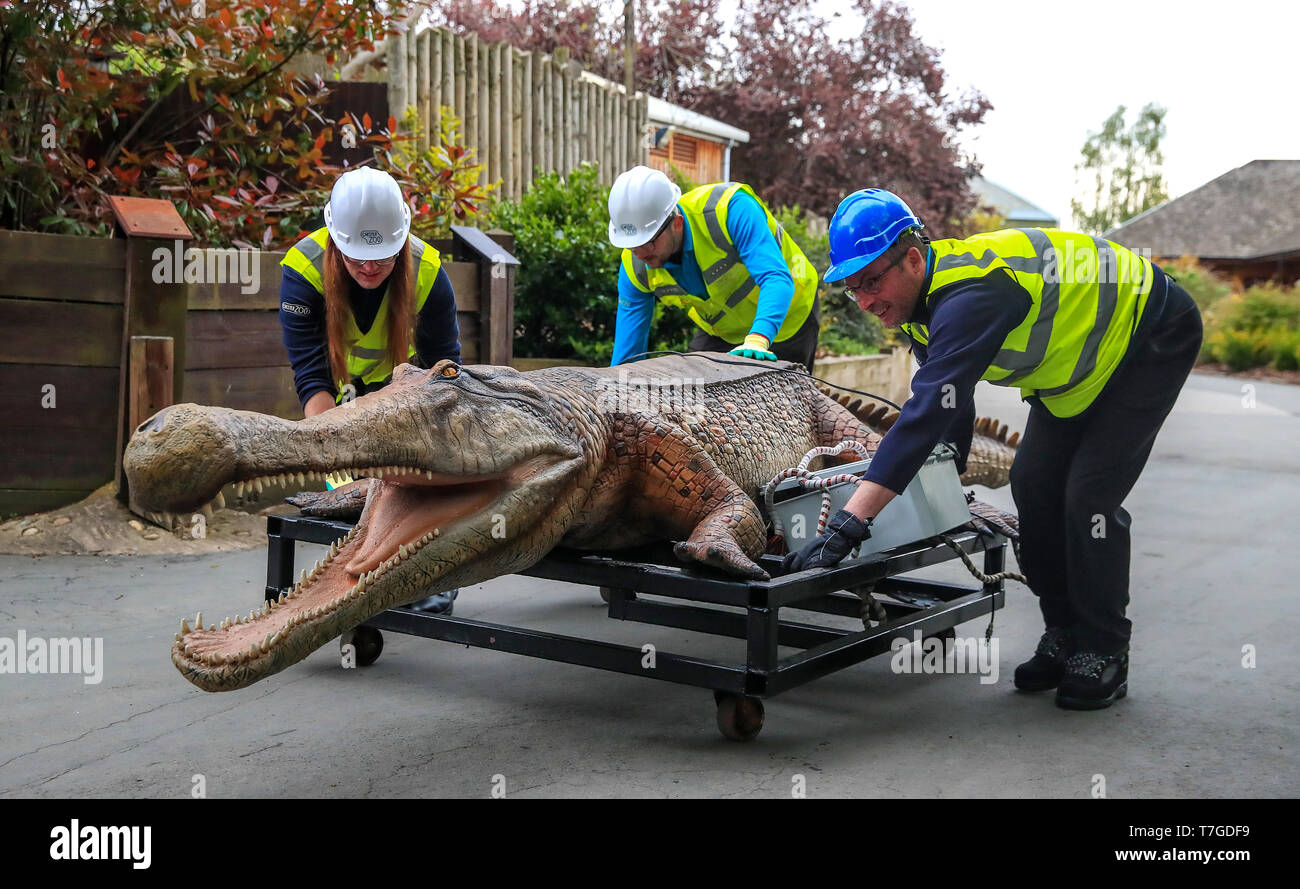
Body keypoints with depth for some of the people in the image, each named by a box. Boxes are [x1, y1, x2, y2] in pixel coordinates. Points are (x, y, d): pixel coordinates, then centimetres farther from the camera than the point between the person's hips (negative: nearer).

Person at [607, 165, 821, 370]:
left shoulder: (731, 209, -36)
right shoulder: (635, 268, -22)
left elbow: (777, 279, -44)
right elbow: (625, 355, -16)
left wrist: (758, 340, -60)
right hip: (719, 331, 4)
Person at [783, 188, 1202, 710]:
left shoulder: (970, 296, -40)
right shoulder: (922, 295, -9)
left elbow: (929, 411, -49)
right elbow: (949, 410, 6)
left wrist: (849, 523, -53)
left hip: (1154, 338, -9)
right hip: (1078, 357, 9)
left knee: (1088, 495, -16)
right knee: (1033, 484, 2)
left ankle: (1103, 656, 0)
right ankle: (1063, 638, 15)